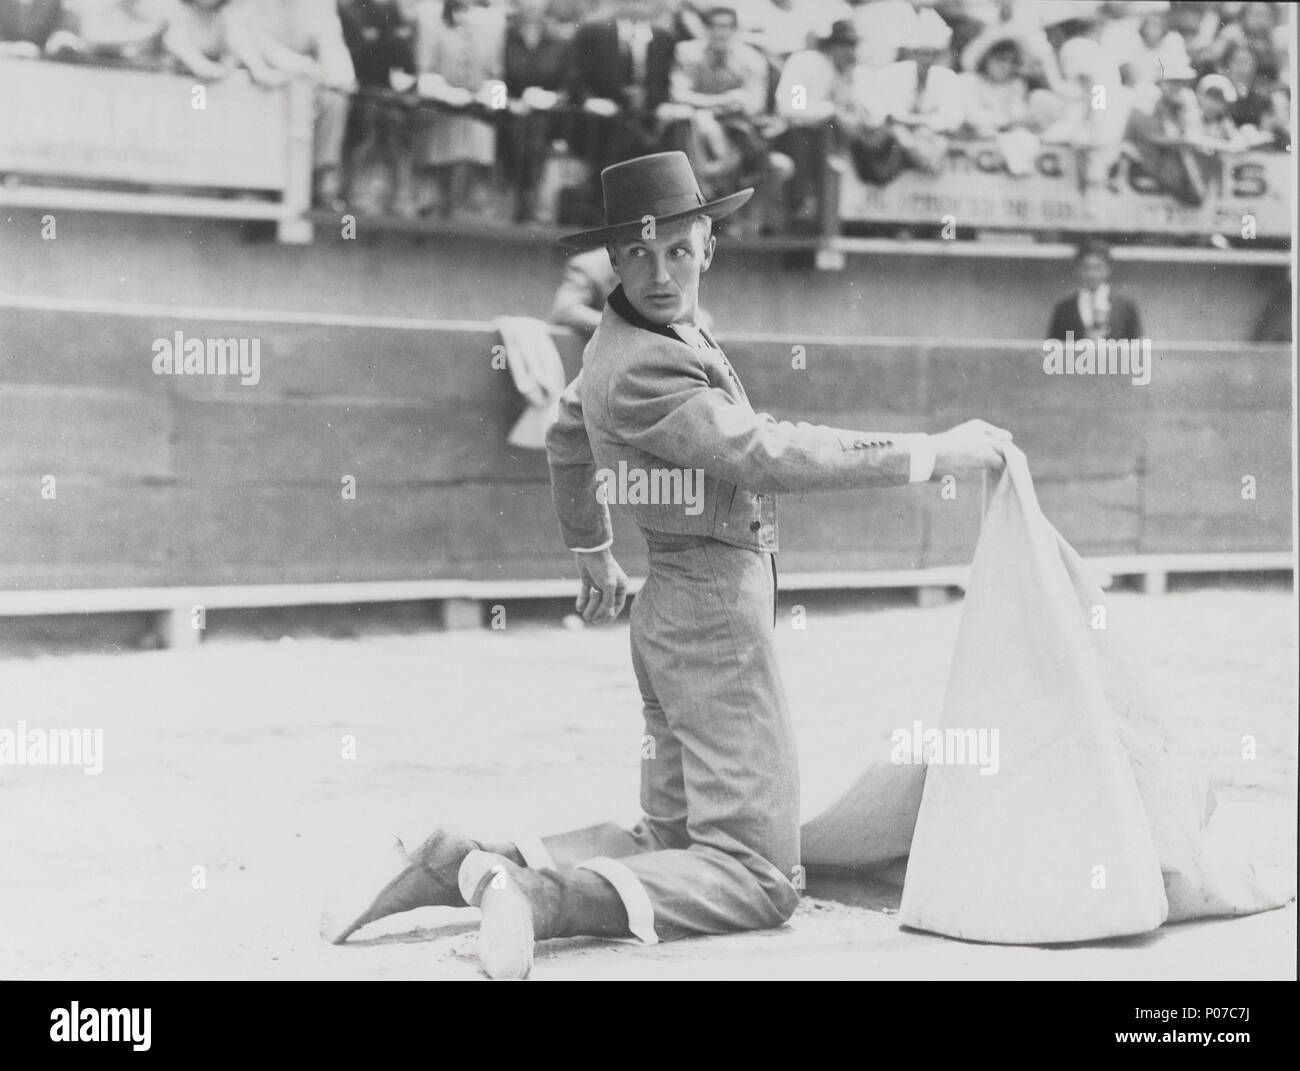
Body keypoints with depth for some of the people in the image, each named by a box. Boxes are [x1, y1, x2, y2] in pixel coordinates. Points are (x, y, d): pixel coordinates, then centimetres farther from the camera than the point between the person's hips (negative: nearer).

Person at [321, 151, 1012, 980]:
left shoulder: (648, 334, 11)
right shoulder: (641, 368, -21)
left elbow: (566, 444, 28)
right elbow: (773, 456, -28)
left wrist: (593, 554, 42)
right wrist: (935, 453, -23)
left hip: (675, 612, 10)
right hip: (715, 608, -10)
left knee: (670, 841, 16)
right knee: (759, 876, -11)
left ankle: (471, 868, 3)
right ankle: (543, 898, -26)